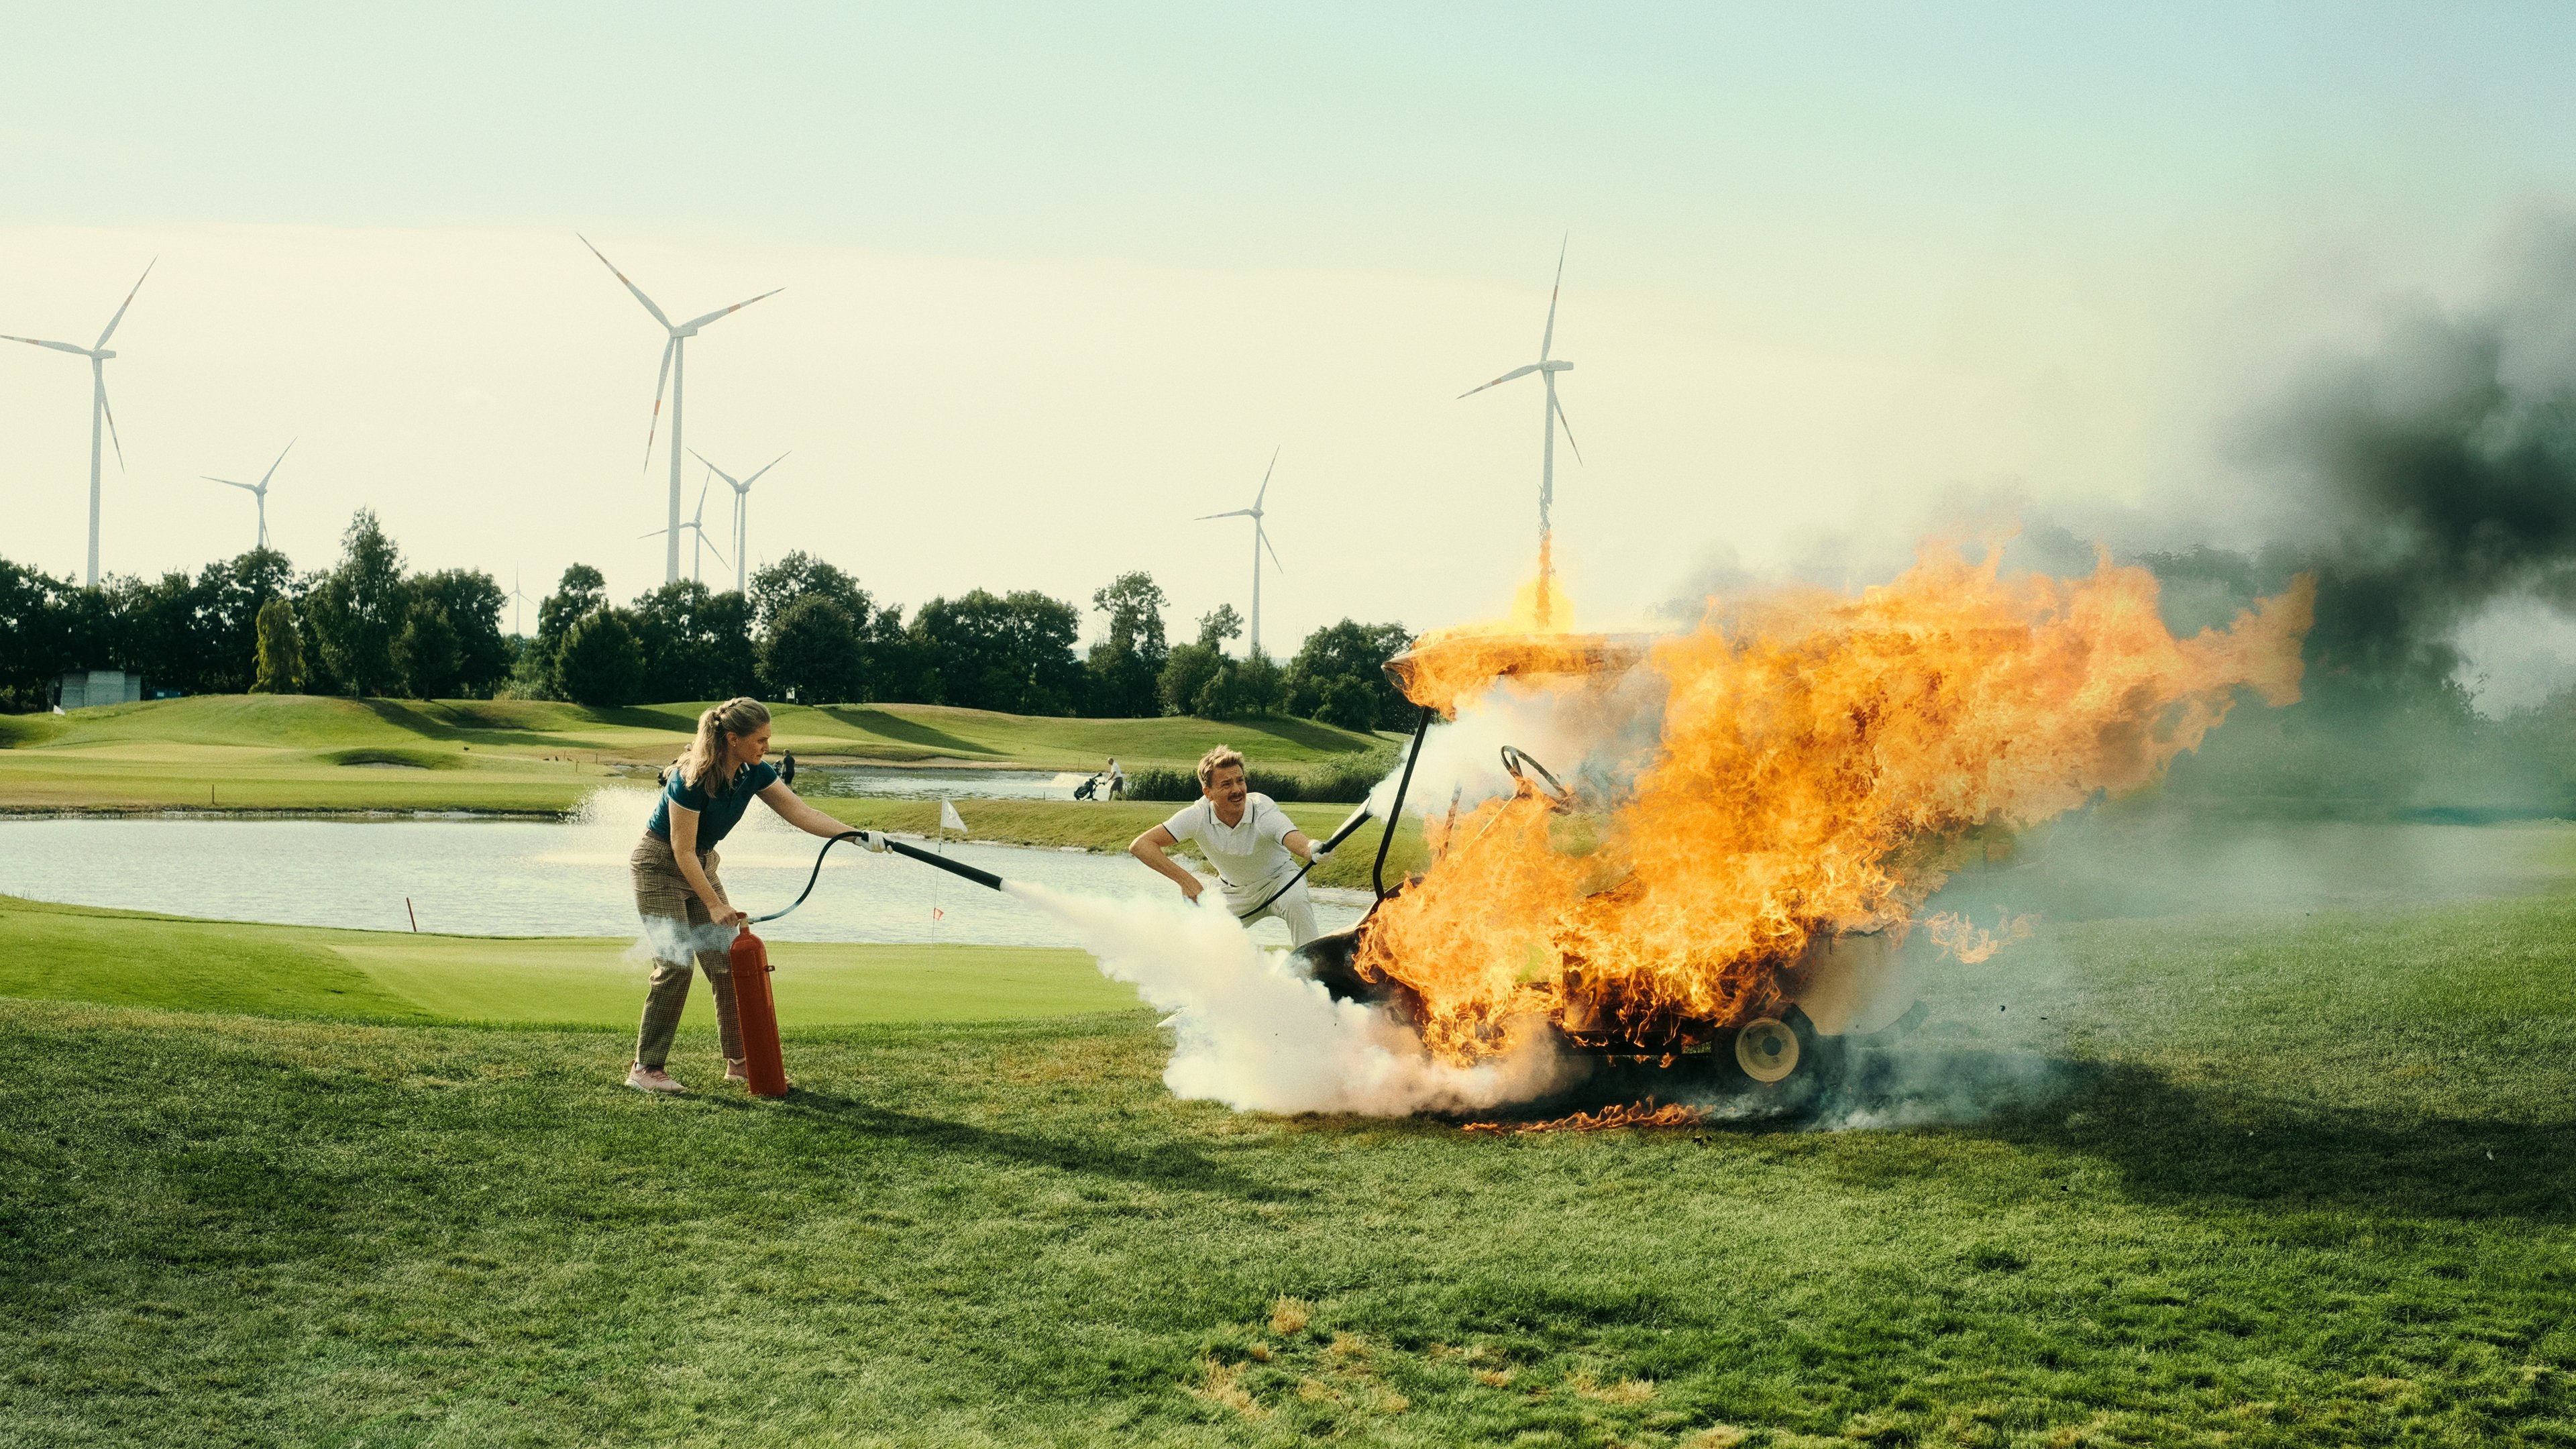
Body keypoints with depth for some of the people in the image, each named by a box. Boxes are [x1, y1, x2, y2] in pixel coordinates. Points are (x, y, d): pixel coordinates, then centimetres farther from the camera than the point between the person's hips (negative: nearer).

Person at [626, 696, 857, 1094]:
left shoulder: (754, 774, -8)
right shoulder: (692, 779, -29)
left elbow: (801, 813, -12)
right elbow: (682, 850, -26)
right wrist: (715, 905, -27)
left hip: (702, 864, 7)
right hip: (660, 865, -7)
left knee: (727, 963, 2)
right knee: (676, 964, -14)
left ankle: (739, 1062, 9)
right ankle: (644, 1069, -8)